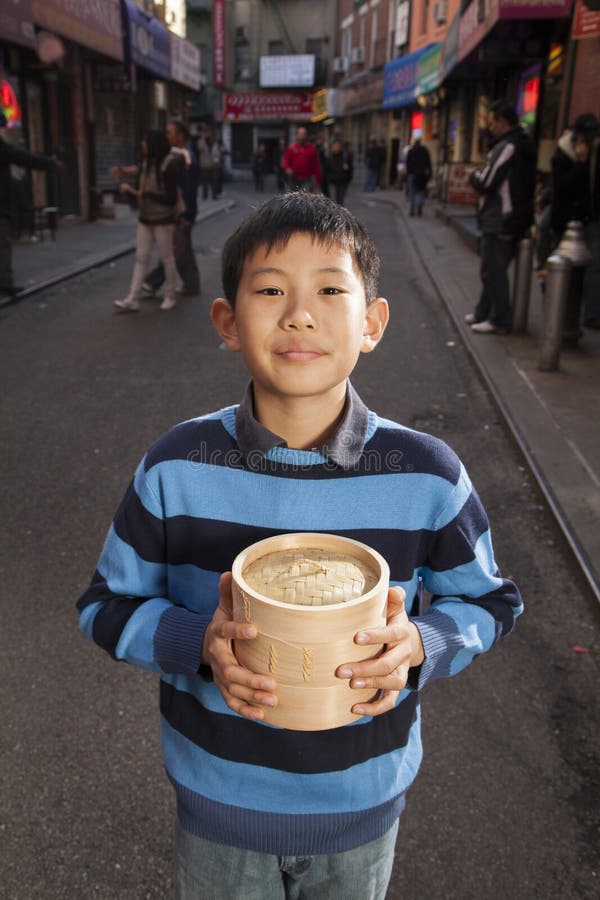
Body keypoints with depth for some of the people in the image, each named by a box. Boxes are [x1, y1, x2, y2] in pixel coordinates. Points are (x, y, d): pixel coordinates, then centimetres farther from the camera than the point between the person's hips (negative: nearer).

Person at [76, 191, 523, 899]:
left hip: (362, 803, 1)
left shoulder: (427, 476, -18)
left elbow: (487, 600, -4)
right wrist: (199, 642, -26)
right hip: (218, 797, 0)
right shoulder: (176, 470, -18)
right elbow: (108, 603, -7)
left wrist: (420, 645, -24)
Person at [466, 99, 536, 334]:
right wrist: (479, 178, 10)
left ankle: (499, 320, 1)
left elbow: (486, 183, -17)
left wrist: (474, 176, 3)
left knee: (494, 271, -3)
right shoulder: (525, 145, 15)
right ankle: (484, 312, 28)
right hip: (515, 220, 10)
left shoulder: (506, 147, -16)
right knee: (494, 269, 18)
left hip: (499, 222, -10)